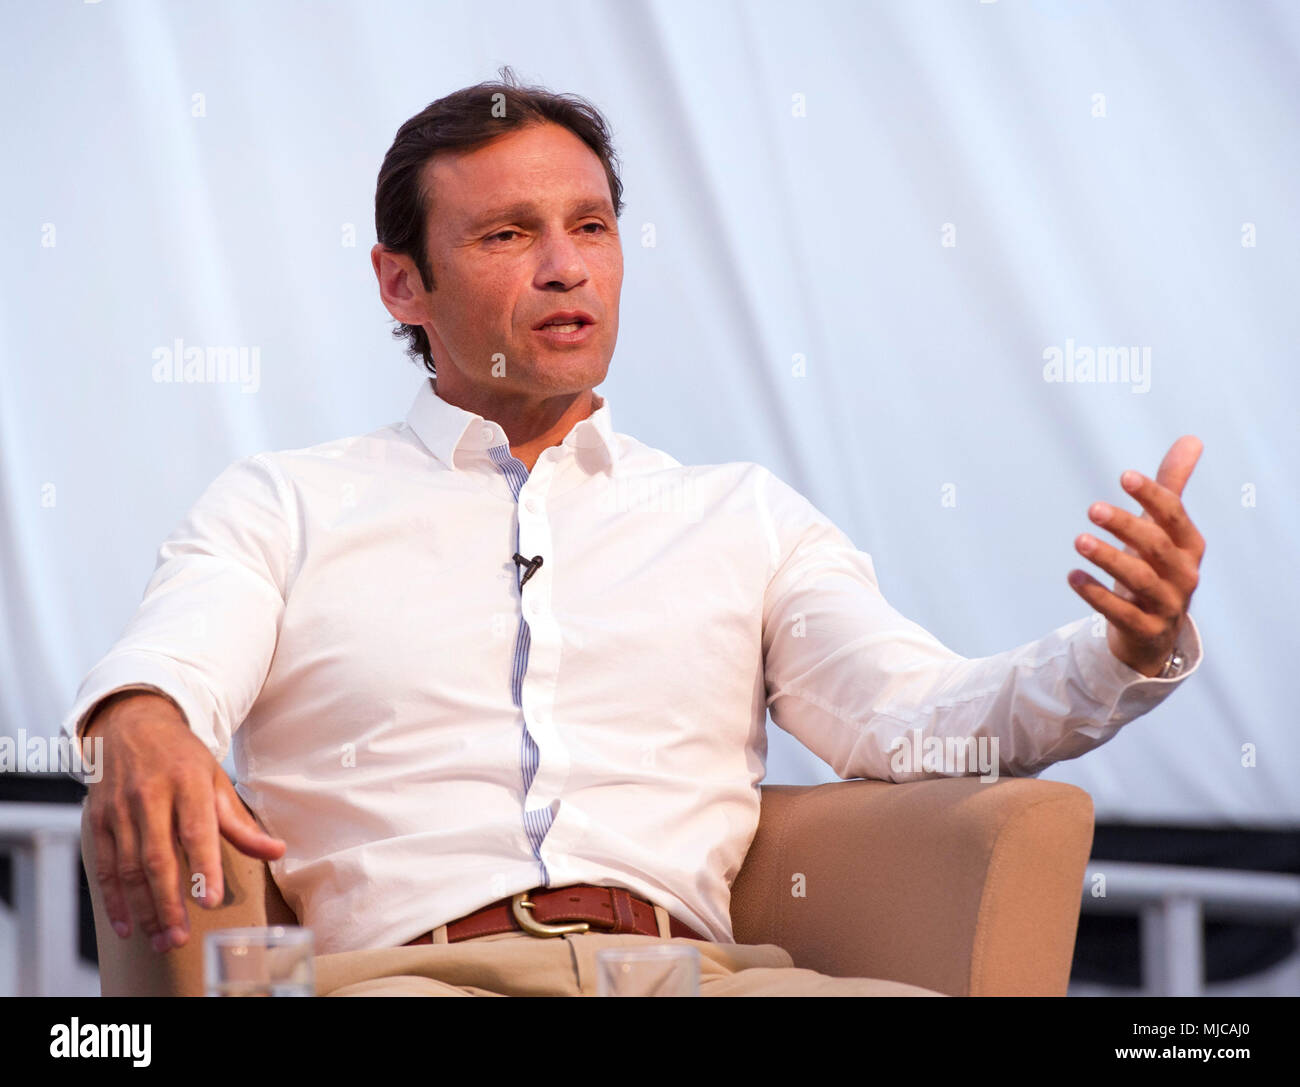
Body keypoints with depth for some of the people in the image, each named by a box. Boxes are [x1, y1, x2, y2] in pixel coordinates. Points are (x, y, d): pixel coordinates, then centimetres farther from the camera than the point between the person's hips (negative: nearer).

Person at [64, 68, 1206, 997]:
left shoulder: (747, 518, 25)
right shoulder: (280, 507, 20)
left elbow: (913, 715, 12)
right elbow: (163, 663, 1)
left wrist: (1127, 655, -10)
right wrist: (146, 729, -27)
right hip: (406, 965, -3)